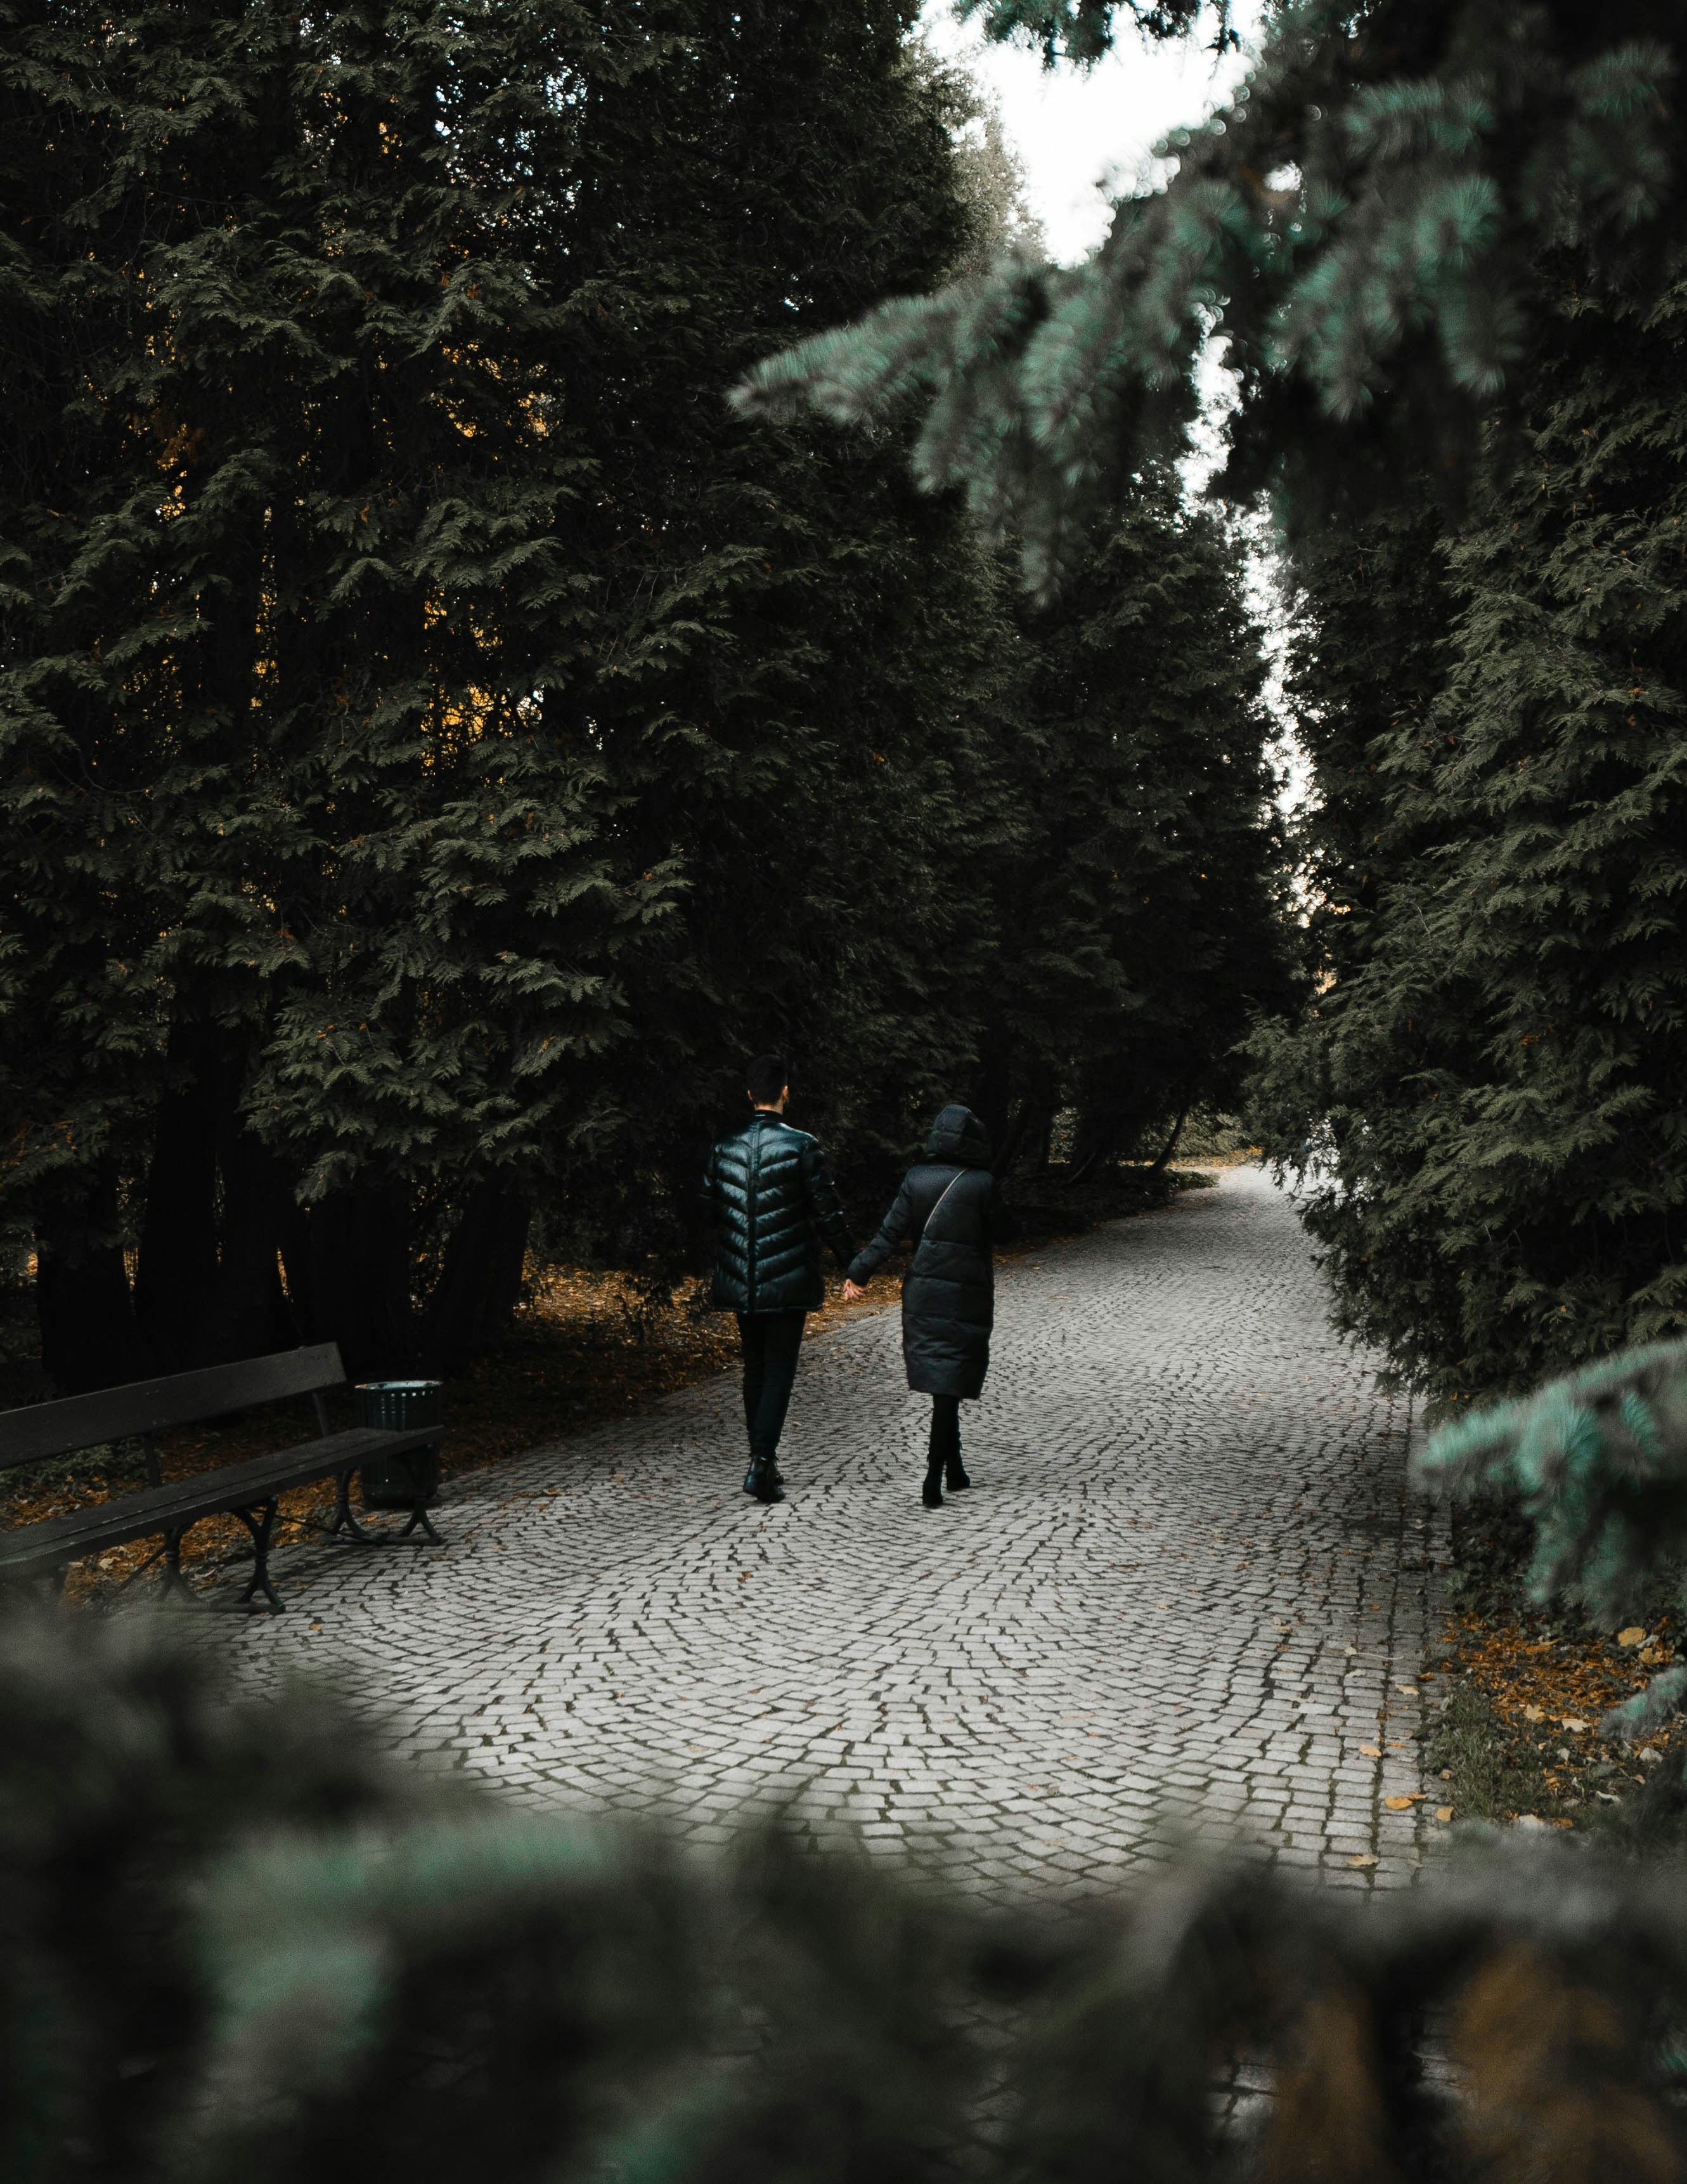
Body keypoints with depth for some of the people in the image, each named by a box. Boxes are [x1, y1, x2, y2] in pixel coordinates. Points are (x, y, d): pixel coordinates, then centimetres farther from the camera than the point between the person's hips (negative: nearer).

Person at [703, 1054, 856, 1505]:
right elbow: (827, 1212, -7)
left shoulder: (723, 1146, 1)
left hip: (740, 1280, 4)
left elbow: (708, 1208, 9)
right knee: (779, 1370, 0)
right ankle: (762, 1463, -10)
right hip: (788, 1281, -4)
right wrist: (852, 1263, 4)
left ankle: (761, 1456, 23)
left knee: (755, 1367, 17)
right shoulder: (801, 1146, -11)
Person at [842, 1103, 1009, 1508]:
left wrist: (860, 1273, 2)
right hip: (967, 1297, -4)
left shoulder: (917, 1179, -3)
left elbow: (891, 1232, -4)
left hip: (923, 1293, 4)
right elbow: (1001, 1231, -1)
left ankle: (954, 1471, 23)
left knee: (942, 1383, 16)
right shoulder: (982, 1184, -12)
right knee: (949, 1388, -2)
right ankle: (934, 1481, -8)